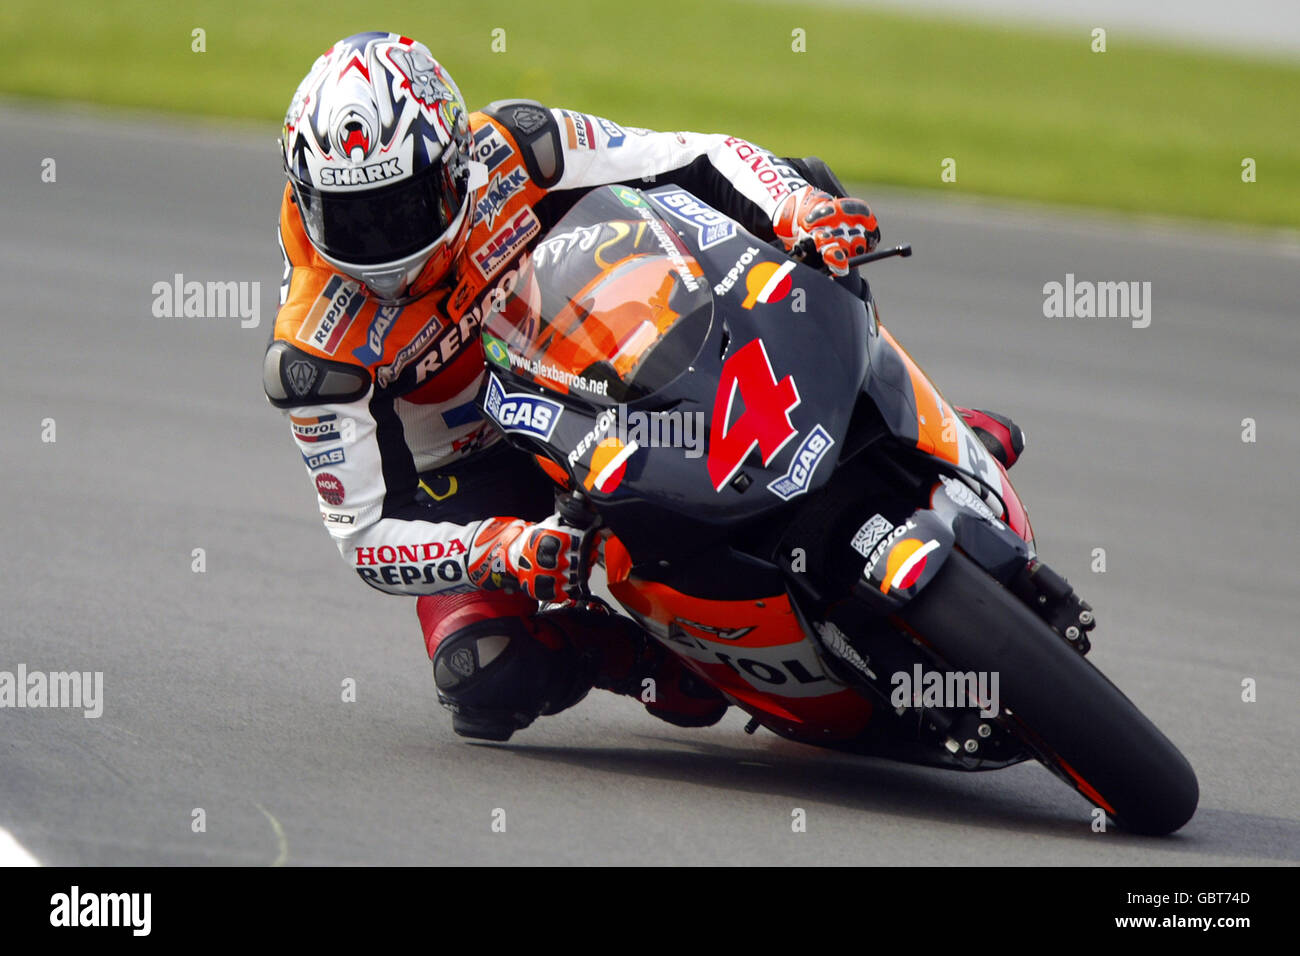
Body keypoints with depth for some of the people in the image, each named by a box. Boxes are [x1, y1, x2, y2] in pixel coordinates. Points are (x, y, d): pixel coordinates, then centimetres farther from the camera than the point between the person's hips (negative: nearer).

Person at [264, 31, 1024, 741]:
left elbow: (704, 162, -19)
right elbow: (363, 535, -24)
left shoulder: (506, 154, -22)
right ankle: (662, 660, -4)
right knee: (491, 685, -30)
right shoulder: (315, 357, -26)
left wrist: (802, 207, -39)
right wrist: (495, 551, -42)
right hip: (464, 485, -3)